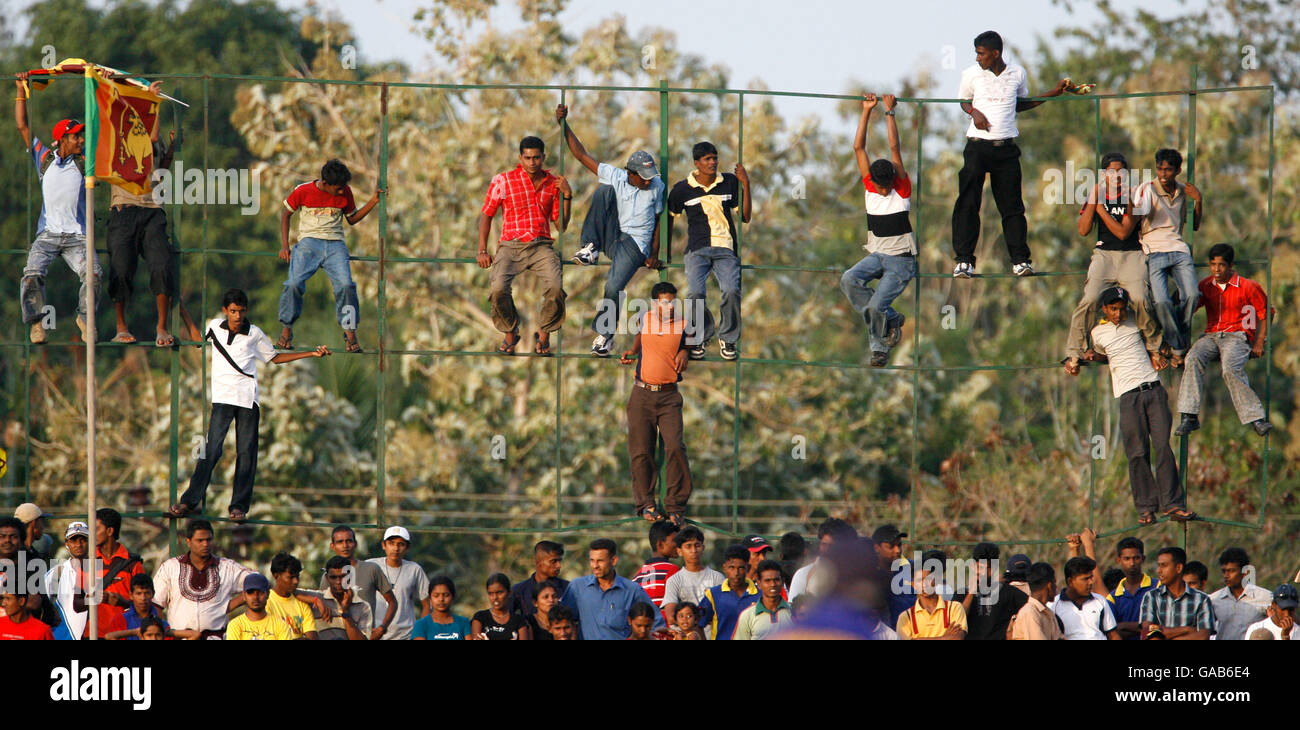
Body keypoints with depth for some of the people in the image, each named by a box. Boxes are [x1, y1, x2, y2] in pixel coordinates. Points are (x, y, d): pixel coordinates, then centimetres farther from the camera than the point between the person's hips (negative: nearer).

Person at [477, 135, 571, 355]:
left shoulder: (552, 183, 11)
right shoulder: (503, 181, 3)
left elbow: (562, 226, 15)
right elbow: (486, 215, 10)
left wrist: (567, 196, 1)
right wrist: (482, 251, 1)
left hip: (541, 247, 1)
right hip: (511, 246, -1)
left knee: (555, 287, -29)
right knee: (499, 289, -30)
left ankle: (543, 335, -3)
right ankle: (510, 334, -1)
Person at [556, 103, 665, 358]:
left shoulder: (657, 187, 1)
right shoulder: (615, 177, -1)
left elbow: (658, 220, 10)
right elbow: (582, 155, -1)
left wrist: (654, 253, 5)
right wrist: (564, 125, -8)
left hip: (636, 243, -1)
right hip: (610, 237, 1)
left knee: (614, 287, -24)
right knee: (605, 190, -20)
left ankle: (605, 334, -2)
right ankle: (591, 248, -22)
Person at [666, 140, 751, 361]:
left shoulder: (730, 183, 8)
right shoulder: (682, 189, 6)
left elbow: (746, 217, 9)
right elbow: (669, 216, 21)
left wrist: (746, 185, -1)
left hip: (725, 249, 0)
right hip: (697, 250, 0)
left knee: (731, 291, -25)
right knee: (695, 294, -24)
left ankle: (728, 338, 0)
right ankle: (700, 336, 4)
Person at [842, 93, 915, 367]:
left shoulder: (902, 188, -7)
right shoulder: (870, 186, 3)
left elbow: (894, 148, -13)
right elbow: (859, 147, 2)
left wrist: (889, 112, -12)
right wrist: (867, 111, 0)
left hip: (900, 259, -4)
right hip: (876, 255, 4)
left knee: (875, 306, -17)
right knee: (848, 280, -24)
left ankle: (879, 348, 13)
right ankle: (891, 320, -9)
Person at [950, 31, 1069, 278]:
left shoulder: (1018, 73, 6)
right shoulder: (971, 74, 2)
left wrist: (1054, 93, 16)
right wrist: (974, 112, -5)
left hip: (1006, 147, 1)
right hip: (978, 145, -1)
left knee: (1012, 206, 0)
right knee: (968, 203, -5)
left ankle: (1020, 260, 5)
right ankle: (964, 260, 0)